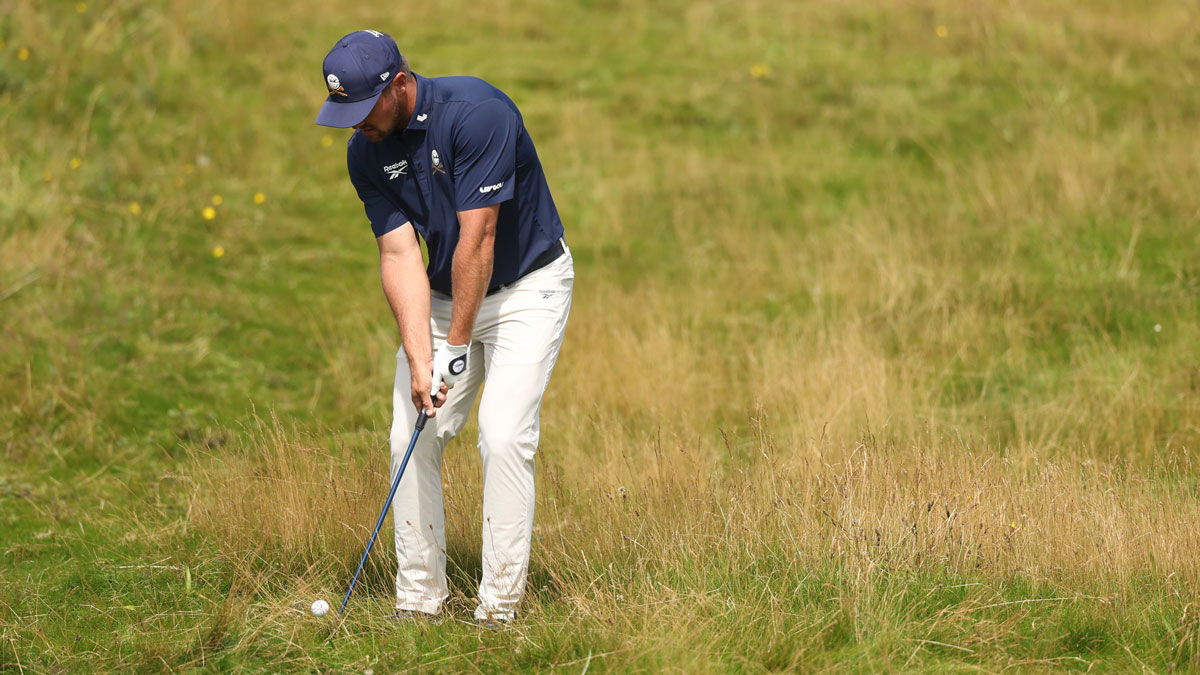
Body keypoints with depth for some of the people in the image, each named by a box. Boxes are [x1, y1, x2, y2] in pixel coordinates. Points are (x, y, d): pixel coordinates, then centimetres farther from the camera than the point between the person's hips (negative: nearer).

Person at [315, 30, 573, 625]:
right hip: (442, 294, 6)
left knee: (503, 436, -17)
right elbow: (399, 254, -10)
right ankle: (419, 602, 7)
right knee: (411, 437, -1)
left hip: (527, 286, -6)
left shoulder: (476, 113, -27)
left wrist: (458, 345, -24)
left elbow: (477, 240, -27)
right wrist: (418, 358, -21)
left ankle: (499, 609, -12)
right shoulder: (366, 153, -7)